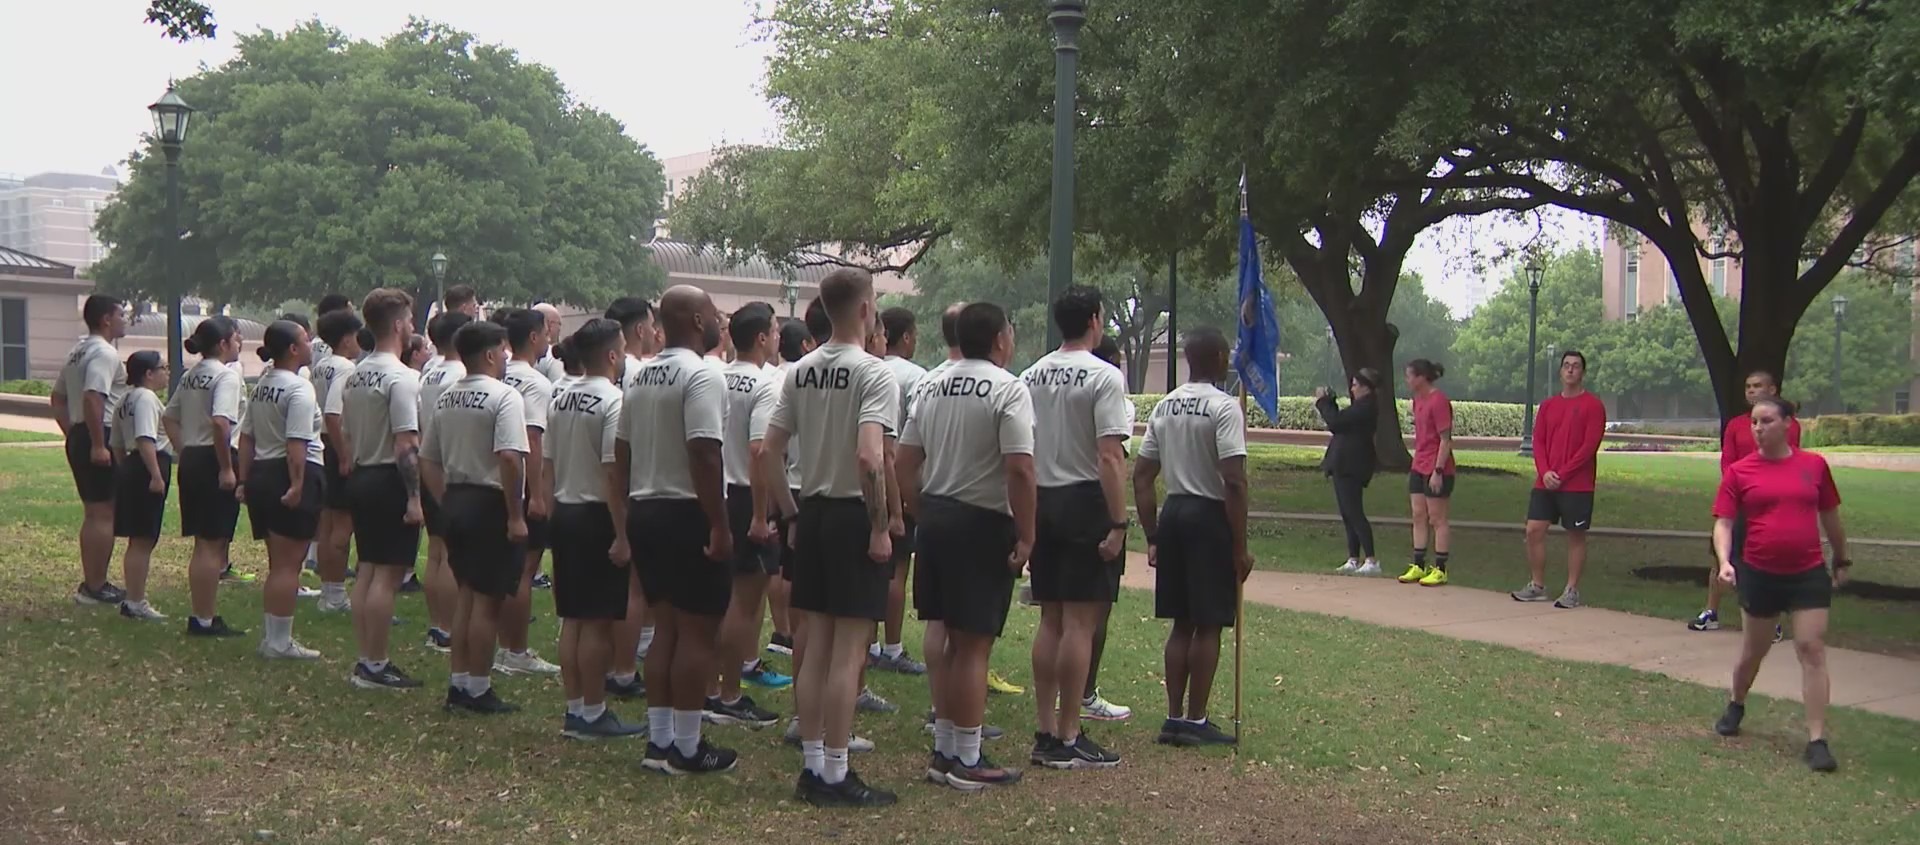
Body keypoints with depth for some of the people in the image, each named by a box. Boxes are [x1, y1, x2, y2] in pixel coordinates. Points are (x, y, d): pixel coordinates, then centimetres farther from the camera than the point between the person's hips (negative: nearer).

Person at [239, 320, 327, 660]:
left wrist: (245, 480, 20)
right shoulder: (299, 389, -14)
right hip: (290, 477, -9)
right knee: (288, 564, -3)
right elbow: (296, 443, -23)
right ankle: (279, 642, -1)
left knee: (277, 563, 16)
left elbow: (246, 438, 17)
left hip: (261, 475, 9)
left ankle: (273, 638, 21)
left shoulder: (260, 386, 14)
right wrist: (297, 485, -26)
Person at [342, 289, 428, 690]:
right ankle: (375, 666, -2)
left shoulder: (356, 375, 11)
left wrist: (358, 468, 21)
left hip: (361, 477, 9)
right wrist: (414, 497, -20)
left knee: (367, 570, 13)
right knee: (387, 574, -4)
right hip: (390, 480, -9)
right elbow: (405, 443, -21)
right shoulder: (402, 378, -17)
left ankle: (365, 661, 18)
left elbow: (348, 435, 16)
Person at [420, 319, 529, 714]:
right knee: (487, 600, -1)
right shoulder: (504, 397, -14)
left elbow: (427, 460, 14)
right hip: (490, 503, -8)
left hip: (454, 500, 8)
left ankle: (458, 682, 21)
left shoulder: (445, 399, 10)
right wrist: (515, 515, -19)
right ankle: (478, 690, 4)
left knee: (466, 594, 17)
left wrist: (447, 501, 19)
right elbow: (510, 458, -24)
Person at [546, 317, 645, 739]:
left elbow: (549, 463, 12)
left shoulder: (561, 398, 9)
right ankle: (593, 713, 5)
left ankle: (574, 709, 17)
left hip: (563, 512, 8)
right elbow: (613, 472, -21)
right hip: (596, 515, -8)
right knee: (598, 621, -1)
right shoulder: (612, 401, -16)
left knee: (572, 617, 12)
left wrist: (558, 508, 19)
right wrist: (622, 535, -20)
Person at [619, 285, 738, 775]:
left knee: (666, 627, 15)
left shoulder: (641, 377, 13)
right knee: (697, 632, -2)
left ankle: (659, 741, 18)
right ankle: (686, 749, 1)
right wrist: (720, 525, -21)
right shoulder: (701, 376, -16)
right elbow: (704, 454, -23)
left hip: (645, 511, 9)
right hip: (688, 515, -9)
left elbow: (622, 450, 16)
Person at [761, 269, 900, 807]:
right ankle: (835, 776, 2)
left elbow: (768, 455, 8)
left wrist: (792, 515, 16)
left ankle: (811, 766, 19)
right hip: (854, 516, -7)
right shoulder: (873, 374, -14)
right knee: (848, 653, -2)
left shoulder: (799, 373, 8)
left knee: (814, 648, 13)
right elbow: (869, 458, -26)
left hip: (812, 515, 7)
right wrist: (880, 527, -17)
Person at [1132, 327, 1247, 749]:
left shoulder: (1164, 407, 10)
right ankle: (1195, 721, 3)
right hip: (1210, 517, -7)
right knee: (1208, 624, 1)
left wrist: (1152, 536, 16)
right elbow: (1234, 481, -19)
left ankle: (1174, 717, 16)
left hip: (1173, 513, 7)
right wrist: (1240, 546, -14)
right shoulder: (1224, 407, -13)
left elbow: (1141, 476, 11)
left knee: (1182, 623, 14)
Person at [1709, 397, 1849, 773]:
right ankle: (1736, 706, 42)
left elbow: (1830, 517, 13)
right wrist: (1724, 561, -21)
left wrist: (1842, 561, 21)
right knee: (1753, 650, 14)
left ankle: (1817, 741, -4)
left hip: (1809, 574, 0)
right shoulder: (1739, 472, -2)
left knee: (1812, 650, -6)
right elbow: (1723, 522, -5)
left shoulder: (1814, 465, 1)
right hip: (1759, 574, 0)